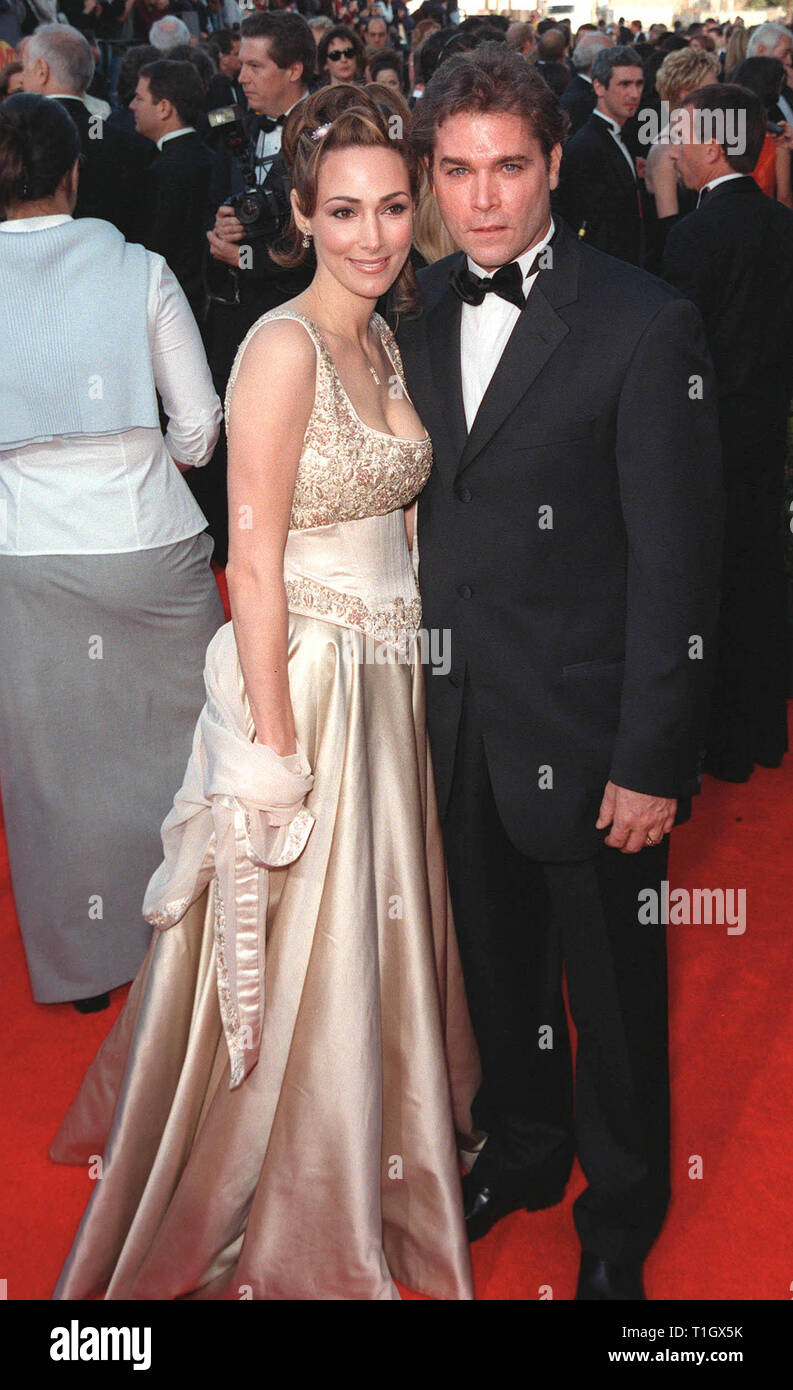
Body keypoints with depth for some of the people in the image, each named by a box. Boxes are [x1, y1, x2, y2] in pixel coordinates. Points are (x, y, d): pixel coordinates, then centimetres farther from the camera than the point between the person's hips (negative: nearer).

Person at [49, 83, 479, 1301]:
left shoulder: (383, 342, 8)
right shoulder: (284, 346, -17)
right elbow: (255, 566, -19)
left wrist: (409, 669, 11)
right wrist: (276, 750, -19)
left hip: (391, 677, 8)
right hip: (305, 679, -8)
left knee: (373, 939, 21)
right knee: (297, 960, 6)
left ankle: (365, 1175, 44)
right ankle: (281, 1225, 30)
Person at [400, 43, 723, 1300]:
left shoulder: (646, 325, -14)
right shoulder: (423, 314, 5)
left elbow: (676, 565, -15)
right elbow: (424, 511, 10)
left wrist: (651, 761, -16)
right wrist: (416, 672, 6)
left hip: (585, 726, -5)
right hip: (458, 716, 5)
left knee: (613, 985, 11)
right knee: (497, 960, 21)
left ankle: (621, 1213, 36)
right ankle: (524, 1148, 46)